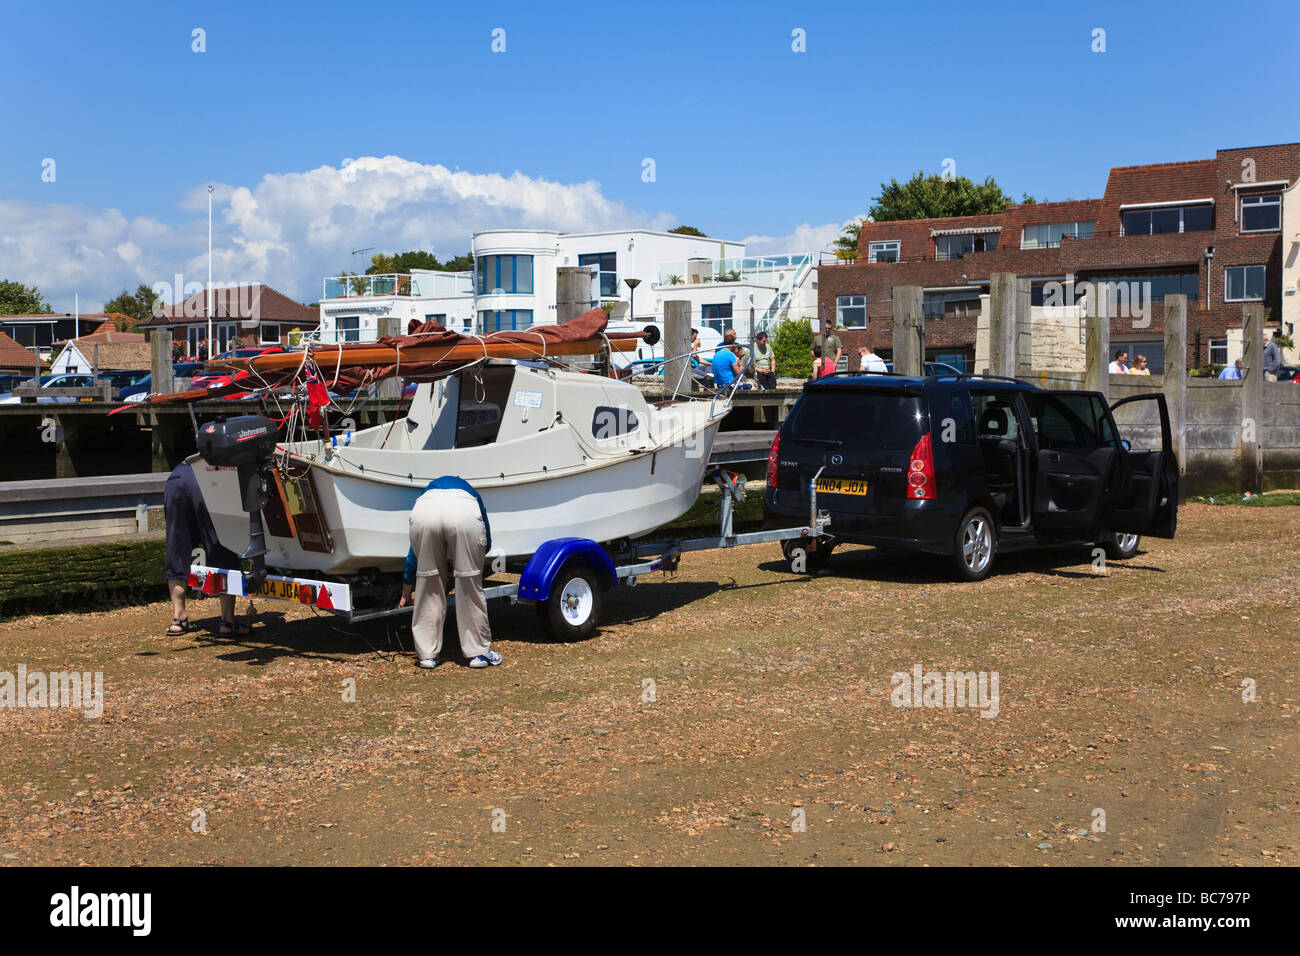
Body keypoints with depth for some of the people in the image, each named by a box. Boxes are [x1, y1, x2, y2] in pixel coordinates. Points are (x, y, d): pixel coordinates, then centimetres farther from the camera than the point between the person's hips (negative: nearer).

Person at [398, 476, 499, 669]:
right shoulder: (471, 494, 43)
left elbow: (412, 558, 46)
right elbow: (486, 544, 39)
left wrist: (405, 596, 56)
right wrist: (459, 563, 52)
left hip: (424, 514, 1)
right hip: (464, 513, -1)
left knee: (428, 586, 17)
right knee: (470, 584, 13)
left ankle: (427, 654, 22)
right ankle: (479, 652, 20)